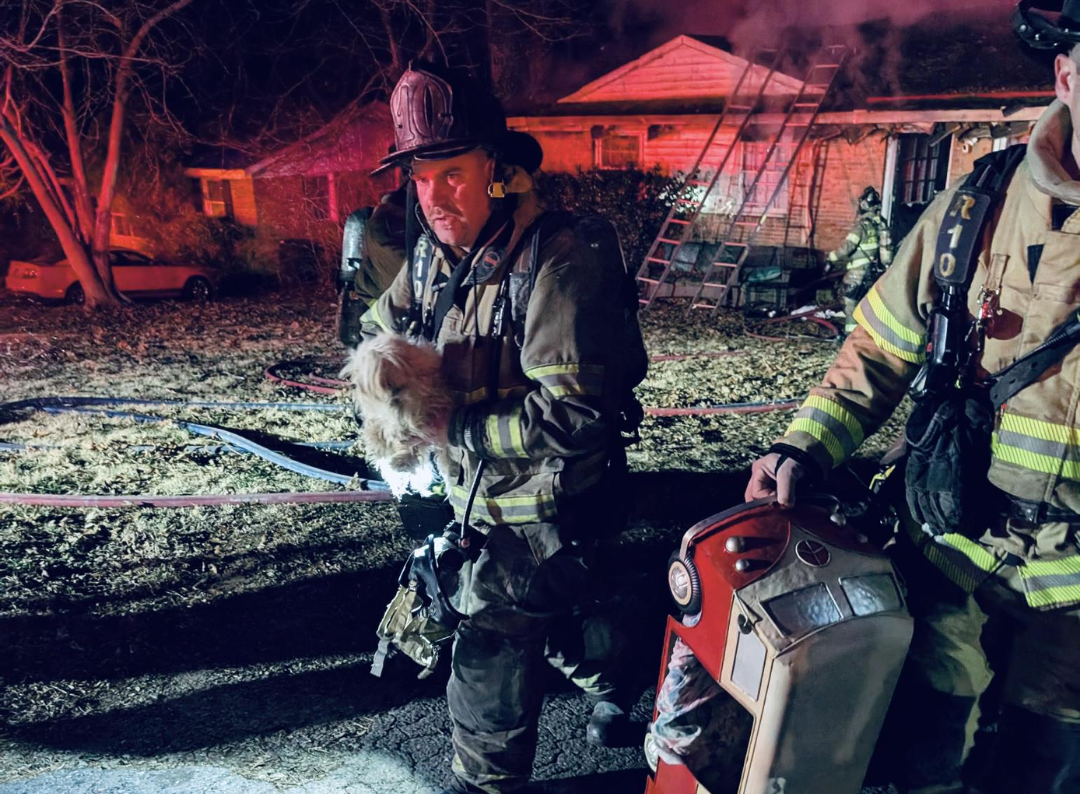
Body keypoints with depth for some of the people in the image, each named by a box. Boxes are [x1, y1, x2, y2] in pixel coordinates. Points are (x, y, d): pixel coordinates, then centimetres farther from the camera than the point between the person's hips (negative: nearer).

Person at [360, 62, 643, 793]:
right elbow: (379, 330, 10)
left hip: (540, 512, -8)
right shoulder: (436, 255, -2)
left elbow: (575, 416, -31)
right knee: (553, 616, 30)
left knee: (488, 677, 2)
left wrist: (451, 427, -26)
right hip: (476, 498, 8)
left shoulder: (557, 266, -27)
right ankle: (609, 684, 59)